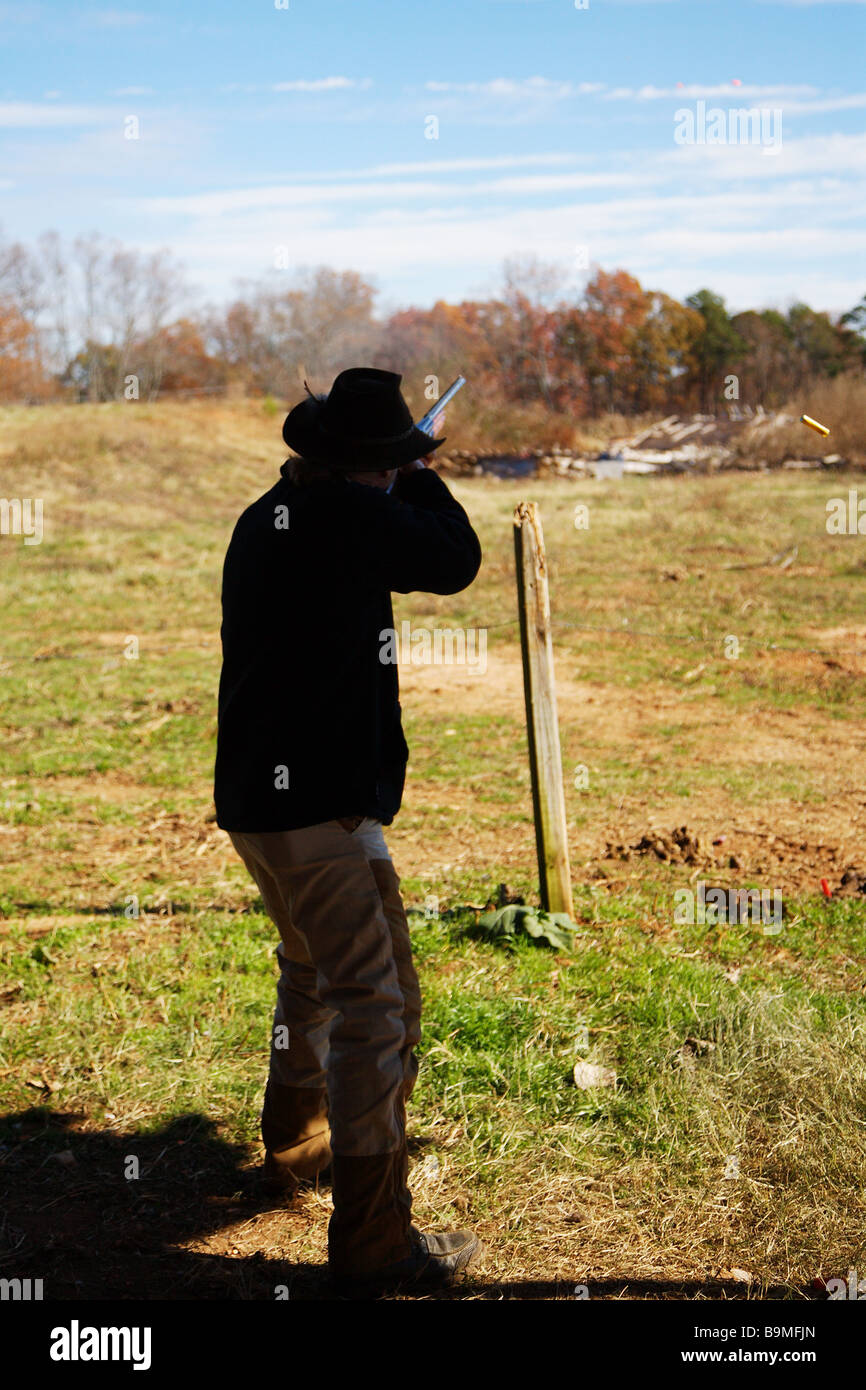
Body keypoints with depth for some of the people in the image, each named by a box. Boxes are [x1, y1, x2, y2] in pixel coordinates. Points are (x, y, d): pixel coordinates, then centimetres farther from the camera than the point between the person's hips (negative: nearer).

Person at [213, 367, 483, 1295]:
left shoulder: (265, 517, 11)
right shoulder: (349, 515, -16)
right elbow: (456, 561, -6)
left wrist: (395, 487, 19)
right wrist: (421, 481, 8)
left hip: (254, 799, 10)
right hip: (318, 806, -10)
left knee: (313, 972, 29)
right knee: (375, 1006, -6)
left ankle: (295, 1142, 45)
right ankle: (372, 1243, -3)